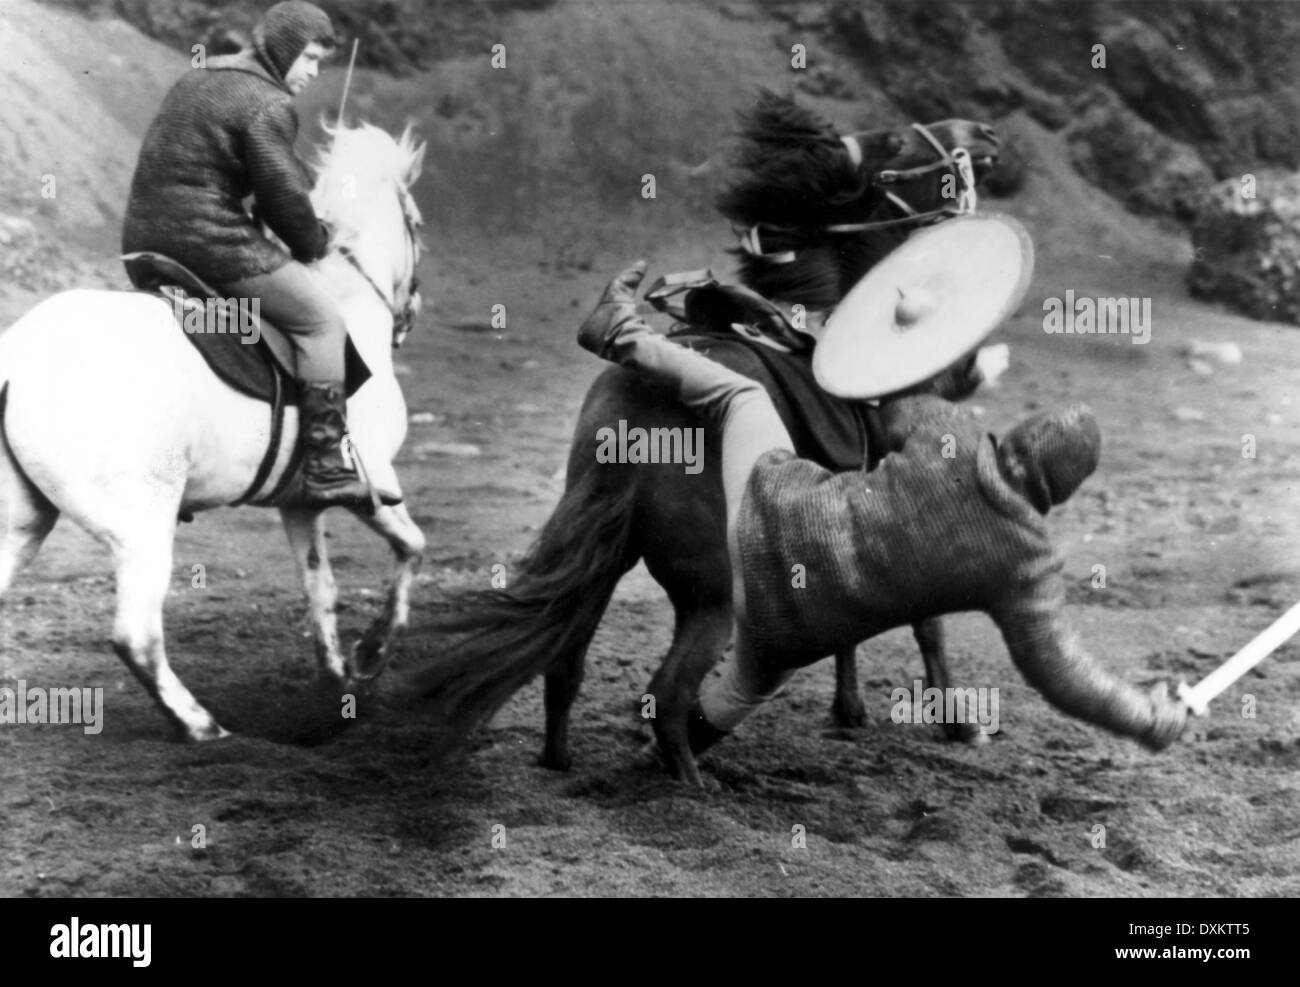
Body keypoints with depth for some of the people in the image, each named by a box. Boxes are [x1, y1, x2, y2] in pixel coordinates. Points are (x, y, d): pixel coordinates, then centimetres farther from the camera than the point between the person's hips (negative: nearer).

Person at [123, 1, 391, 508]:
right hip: (211, 241, -9)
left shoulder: (193, 82, 20)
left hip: (143, 239, 9)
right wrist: (314, 245, 7)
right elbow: (285, 195, -12)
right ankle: (327, 465, -7)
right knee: (321, 319, -1)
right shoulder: (268, 105, -9)